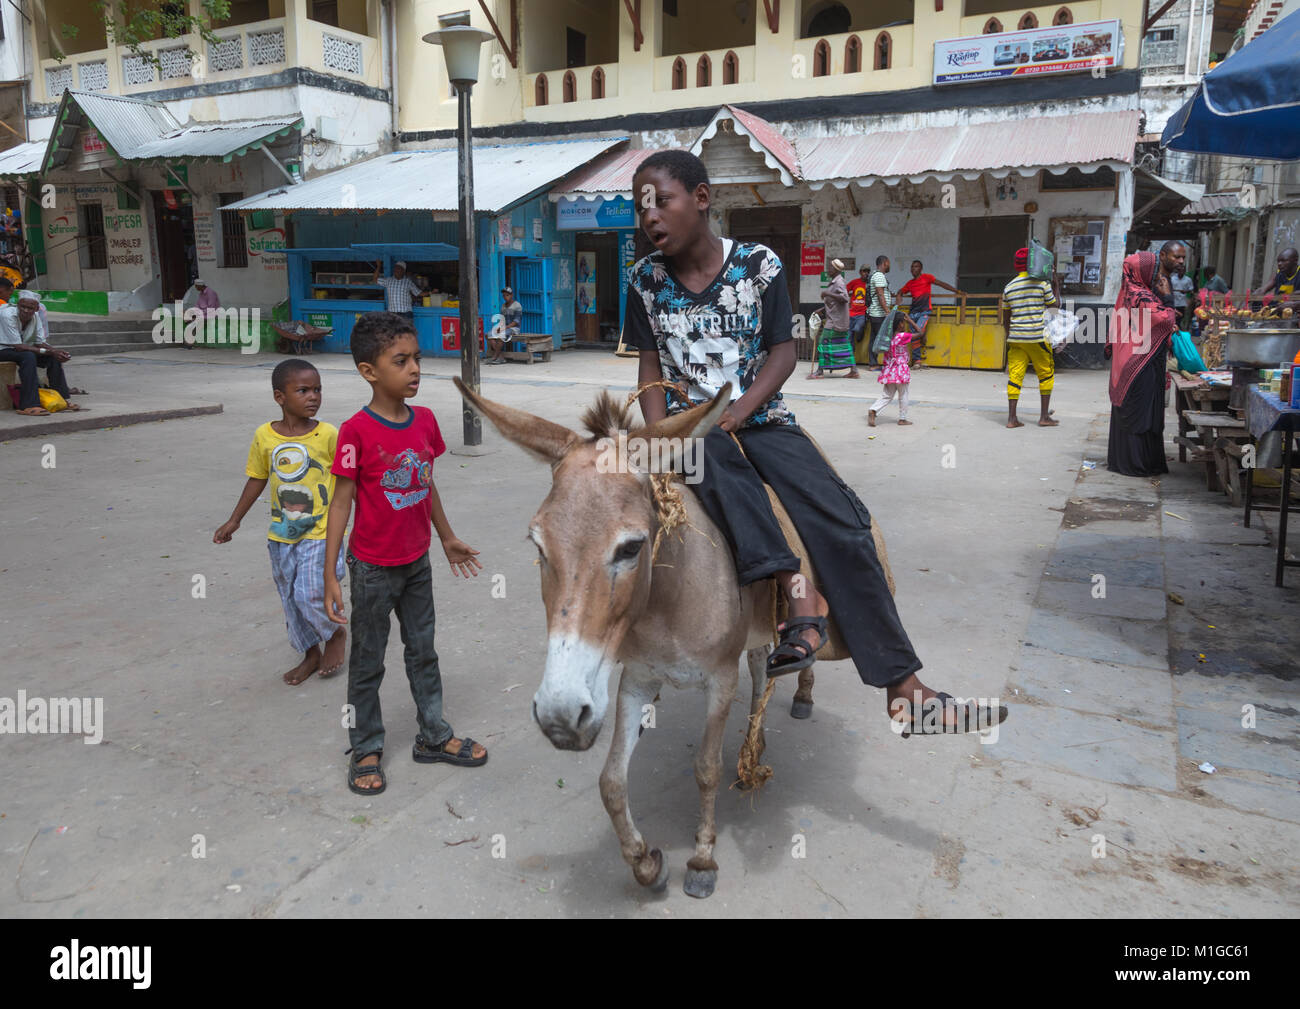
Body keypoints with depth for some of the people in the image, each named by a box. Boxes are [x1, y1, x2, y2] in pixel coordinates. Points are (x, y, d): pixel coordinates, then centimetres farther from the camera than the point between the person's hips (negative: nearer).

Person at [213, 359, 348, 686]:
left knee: (310, 595, -11)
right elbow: (257, 480, 8)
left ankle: (335, 634, 20)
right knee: (291, 599, 13)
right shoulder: (264, 436, -4)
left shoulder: (328, 435, -11)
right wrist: (234, 520, 12)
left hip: (319, 532, -4)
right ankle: (310, 654, 33)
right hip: (282, 534, 4)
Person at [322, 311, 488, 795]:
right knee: (367, 663, 11)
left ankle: (434, 736, 34)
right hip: (373, 569, -5)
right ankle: (366, 750, 28)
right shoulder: (356, 431, -19)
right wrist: (330, 575, -16)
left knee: (423, 653, 19)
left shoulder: (425, 420, -2)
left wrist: (448, 539, 20)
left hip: (417, 563, 6)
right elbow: (341, 501, -15)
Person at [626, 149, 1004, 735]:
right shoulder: (647, 280, 5)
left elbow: (782, 353, -2)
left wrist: (729, 418, -15)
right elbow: (651, 370, 5)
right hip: (689, 424, 1)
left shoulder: (758, 265, 0)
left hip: (760, 417, 0)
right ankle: (798, 594, -46)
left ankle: (904, 688, -18)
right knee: (714, 459, -39)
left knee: (841, 522, -20)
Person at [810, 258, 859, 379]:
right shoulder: (834, 281, 16)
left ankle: (820, 371, -4)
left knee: (825, 343, -7)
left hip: (835, 321, -10)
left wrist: (827, 293, -26)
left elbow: (845, 298, -27)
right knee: (844, 344, 10)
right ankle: (854, 370, 11)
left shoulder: (839, 282, -14)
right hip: (839, 320, 10)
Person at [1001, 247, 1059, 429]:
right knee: (1046, 374, 9)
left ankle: (1011, 418, -1)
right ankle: (1044, 416, 10)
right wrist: (1055, 288, 16)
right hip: (1038, 338, -3)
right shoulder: (1041, 283, -4)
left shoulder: (1009, 287, 8)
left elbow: (1005, 319, 14)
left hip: (1016, 338, 4)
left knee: (1014, 376, 2)